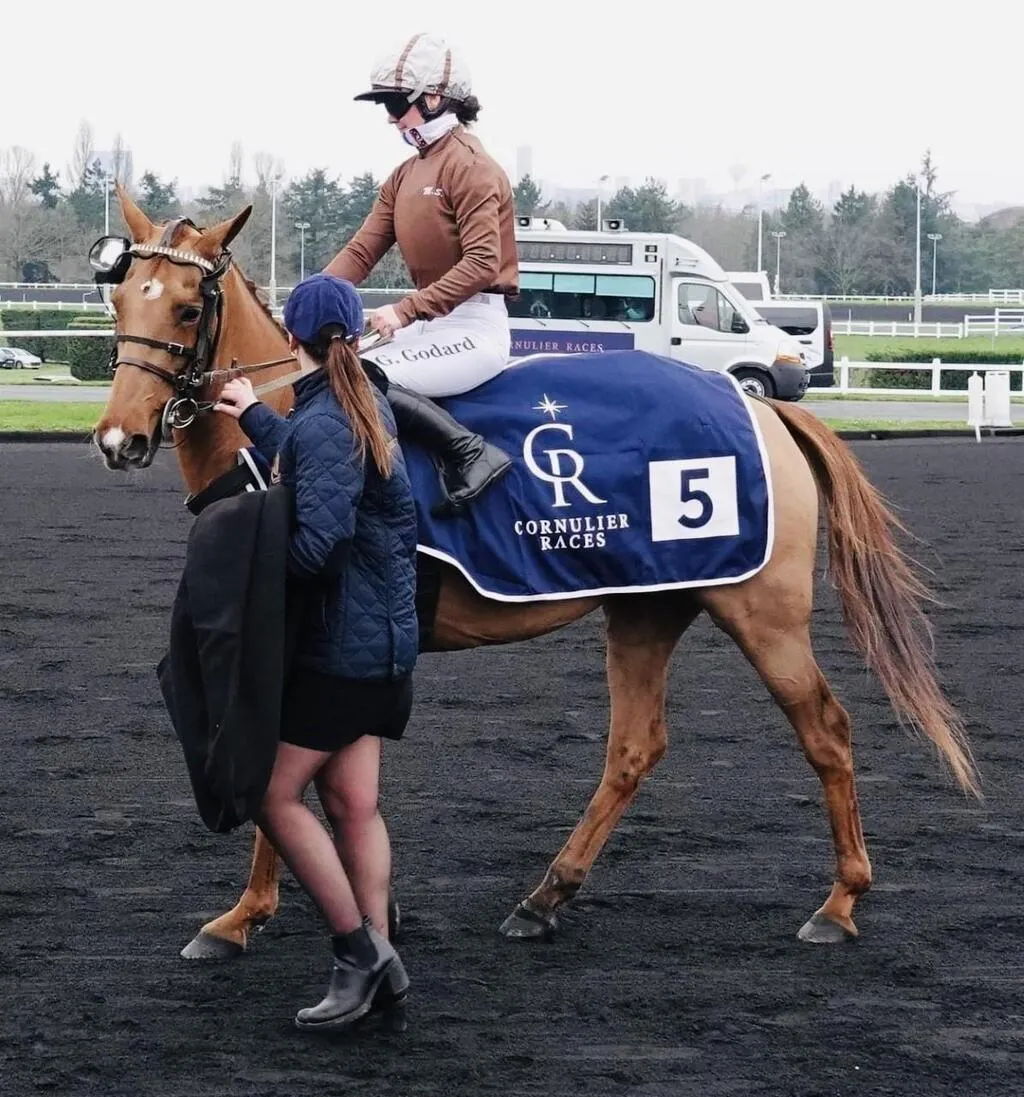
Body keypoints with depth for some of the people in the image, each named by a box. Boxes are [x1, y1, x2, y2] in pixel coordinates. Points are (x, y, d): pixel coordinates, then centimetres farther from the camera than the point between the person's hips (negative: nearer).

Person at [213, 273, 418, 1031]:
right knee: (353, 800, 11)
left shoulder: (321, 424, -20)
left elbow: (316, 545, -29)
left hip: (339, 646, -9)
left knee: (275, 796, -3)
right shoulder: (366, 405, 9)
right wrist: (256, 417, 45)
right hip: (382, 637, 9)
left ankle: (360, 948, -2)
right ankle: (377, 961, 11)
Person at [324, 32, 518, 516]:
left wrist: (406, 311, -26)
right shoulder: (404, 176, 15)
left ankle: (471, 453, -20)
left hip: (476, 328, -9)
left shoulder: (469, 166, -13)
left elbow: (481, 263, -22)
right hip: (433, 323, 9)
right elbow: (360, 252, 8)